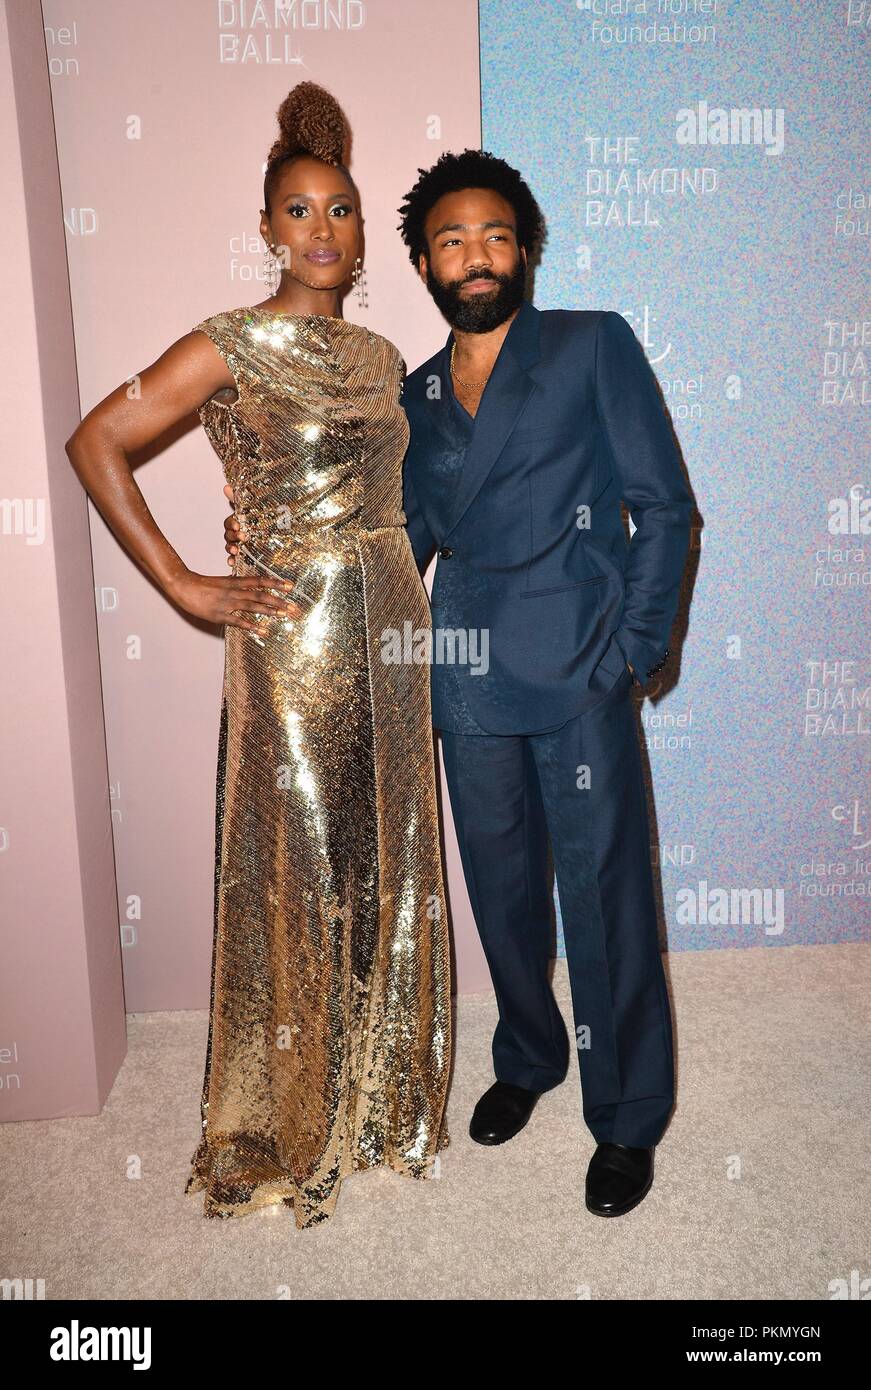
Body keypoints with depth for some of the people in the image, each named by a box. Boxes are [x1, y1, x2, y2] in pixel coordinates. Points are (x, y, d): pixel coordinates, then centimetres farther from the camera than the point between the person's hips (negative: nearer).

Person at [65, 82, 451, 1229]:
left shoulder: (379, 355, 12)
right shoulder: (233, 346, -6)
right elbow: (96, 443, -8)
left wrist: (408, 608, 11)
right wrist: (185, 587, -11)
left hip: (389, 632, 6)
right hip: (294, 639, -6)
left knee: (388, 864, 13)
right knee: (299, 872, 4)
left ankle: (383, 1094, 35)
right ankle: (293, 1125, 27)